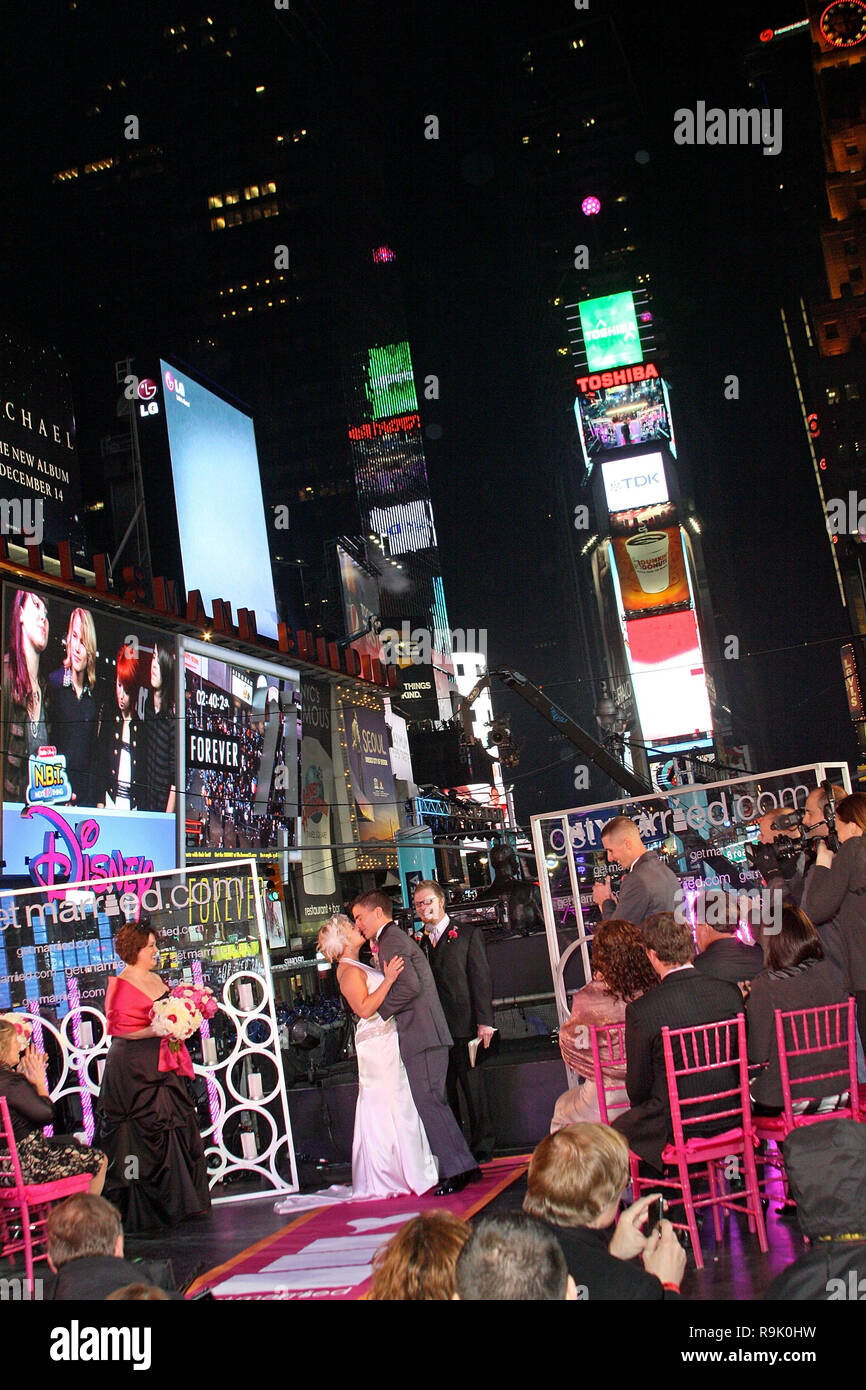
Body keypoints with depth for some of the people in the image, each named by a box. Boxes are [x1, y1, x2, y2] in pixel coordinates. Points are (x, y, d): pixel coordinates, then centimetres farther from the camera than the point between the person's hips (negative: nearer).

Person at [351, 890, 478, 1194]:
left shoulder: (391, 941, -10)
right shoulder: (396, 938, 22)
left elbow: (409, 986, -21)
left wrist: (379, 1011, -11)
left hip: (421, 1037, -10)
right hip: (423, 1036, 10)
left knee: (428, 1103, -8)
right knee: (431, 1103, 12)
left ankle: (456, 1169, -5)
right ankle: (462, 1166, 15)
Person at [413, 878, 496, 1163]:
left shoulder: (468, 934, 1)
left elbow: (481, 977, -4)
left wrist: (484, 1021, -11)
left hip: (463, 1025, -4)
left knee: (473, 1088, 1)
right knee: (443, 1093, 8)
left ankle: (482, 1148, 11)